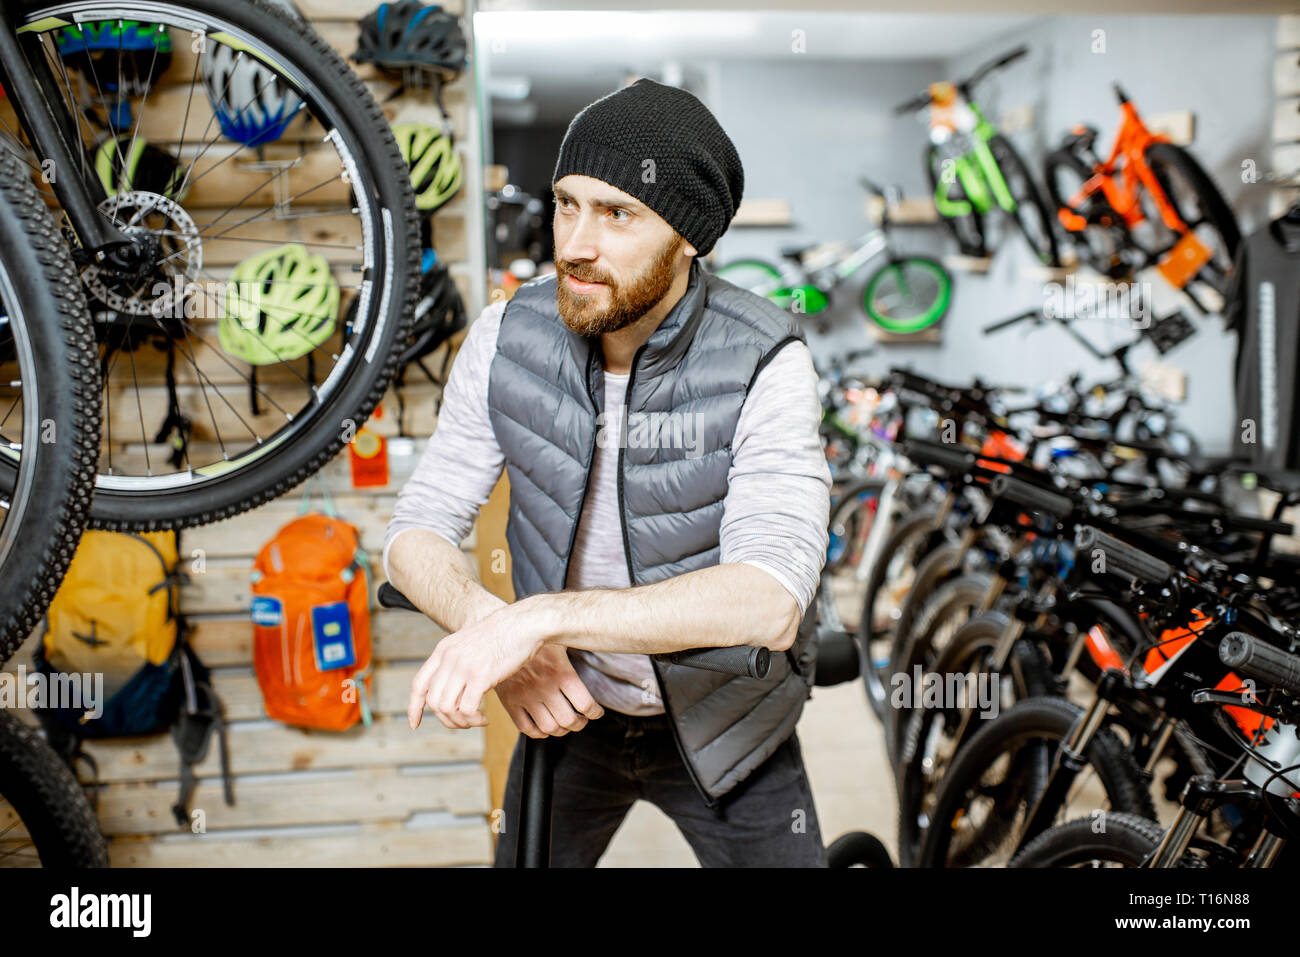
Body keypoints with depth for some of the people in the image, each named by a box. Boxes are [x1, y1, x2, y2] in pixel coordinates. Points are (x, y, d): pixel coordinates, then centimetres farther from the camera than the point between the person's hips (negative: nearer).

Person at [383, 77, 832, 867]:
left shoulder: (762, 363, -25)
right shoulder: (508, 337, -13)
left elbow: (770, 599, -36)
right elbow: (418, 534, -10)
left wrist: (541, 617, -44)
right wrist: (490, 625, -32)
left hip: (722, 726, -3)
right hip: (568, 708, 3)